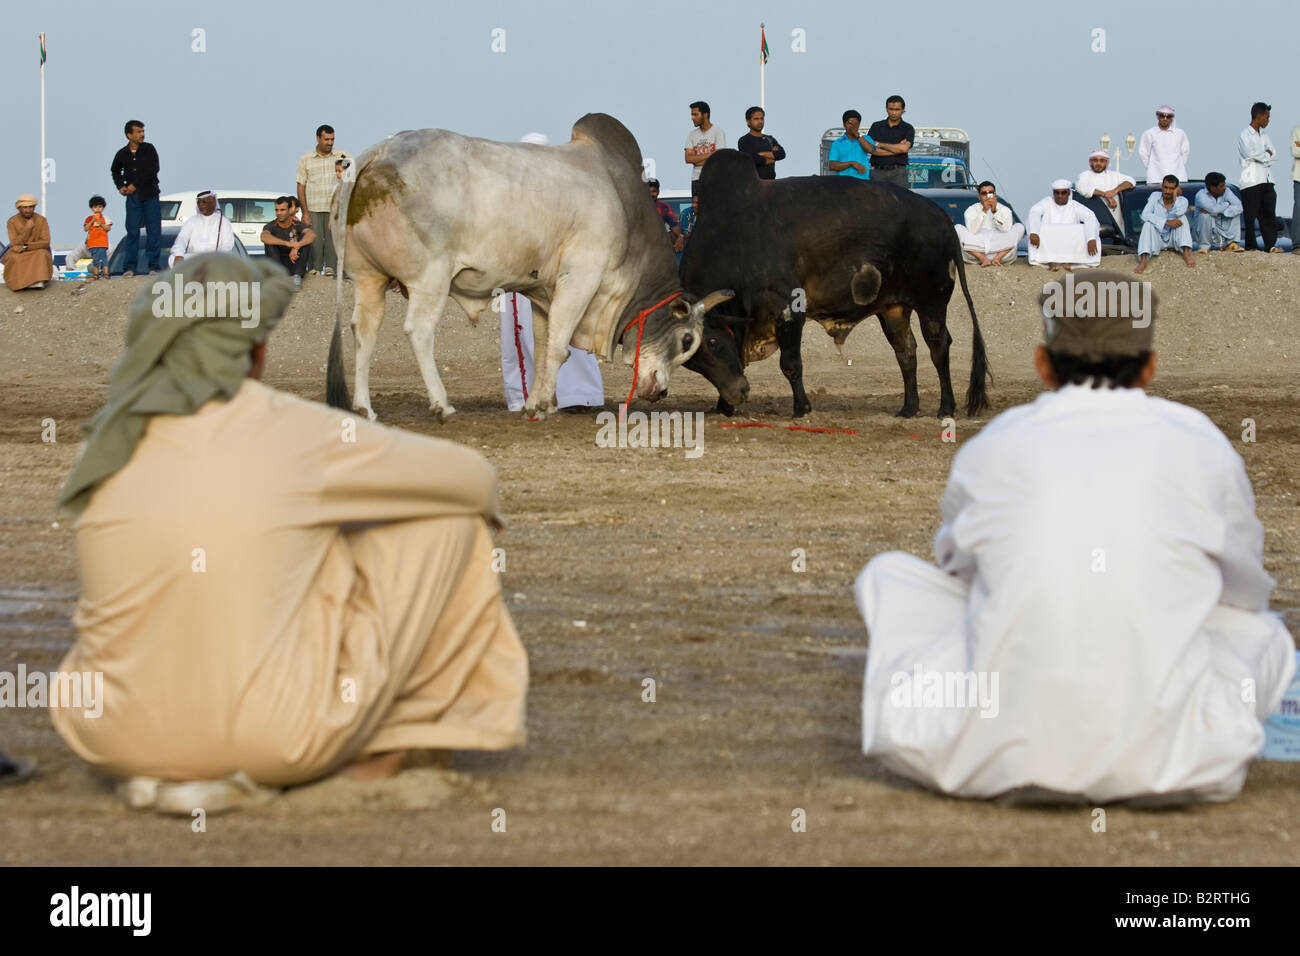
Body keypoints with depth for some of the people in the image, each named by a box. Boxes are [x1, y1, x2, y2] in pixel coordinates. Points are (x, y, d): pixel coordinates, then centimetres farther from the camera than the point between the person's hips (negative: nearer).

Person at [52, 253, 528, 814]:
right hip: (271, 740, -5)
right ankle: (376, 746, 18)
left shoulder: (115, 443, 6)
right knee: (445, 515, 11)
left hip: (114, 742, 5)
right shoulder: (295, 431, -7)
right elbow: (471, 478, 8)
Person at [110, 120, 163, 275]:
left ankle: (154, 266, 2)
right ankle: (130, 267, 3)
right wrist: (120, 186, 6)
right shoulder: (122, 154, 4)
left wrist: (135, 185, -11)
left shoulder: (149, 149, -1)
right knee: (132, 231, -1)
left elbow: (154, 169, -10)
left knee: (154, 231, -2)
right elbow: (115, 171, 22)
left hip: (150, 194, -1)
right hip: (133, 197, 1)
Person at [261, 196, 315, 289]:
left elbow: (312, 235, -28)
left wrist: (296, 247, -46)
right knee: (269, 241, -23)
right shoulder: (271, 226, -8)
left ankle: (297, 278, -32)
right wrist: (288, 244, -46)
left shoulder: (297, 225, -6)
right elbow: (264, 237, -34)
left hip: (295, 264, 0)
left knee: (304, 239, -21)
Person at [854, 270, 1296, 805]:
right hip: (1169, 762, 1)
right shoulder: (1202, 445, 11)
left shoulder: (991, 447, 13)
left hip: (990, 758, -1)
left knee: (891, 575, 24)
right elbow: (1245, 588, 31)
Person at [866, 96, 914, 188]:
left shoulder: (908, 128, 5)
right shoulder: (876, 126, 9)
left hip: (898, 172, -1)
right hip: (878, 171, 1)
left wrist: (879, 144, -4)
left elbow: (904, 148, -12)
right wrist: (896, 149, -6)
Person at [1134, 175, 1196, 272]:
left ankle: (1186, 253, -30)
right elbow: (1145, 215, -22)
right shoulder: (1155, 196, -5)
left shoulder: (1182, 200, -6)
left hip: (1173, 239, 0)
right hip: (1157, 239, 0)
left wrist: (1175, 195, -17)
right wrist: (1167, 222, -29)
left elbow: (1178, 212, -31)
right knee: (1148, 224, -28)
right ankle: (1143, 260, -43)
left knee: (1182, 217, -20)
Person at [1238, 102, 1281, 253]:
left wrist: (1261, 156, -6)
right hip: (1251, 182, -6)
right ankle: (1250, 246, -1)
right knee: (1250, 215, -5)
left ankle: (1270, 244, 1)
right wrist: (1266, 155, -2)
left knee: (1269, 214, 0)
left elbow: (1274, 156, 11)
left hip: (1266, 180, 6)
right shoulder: (1245, 136, -2)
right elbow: (1251, 154, -17)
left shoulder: (1264, 136, 20)